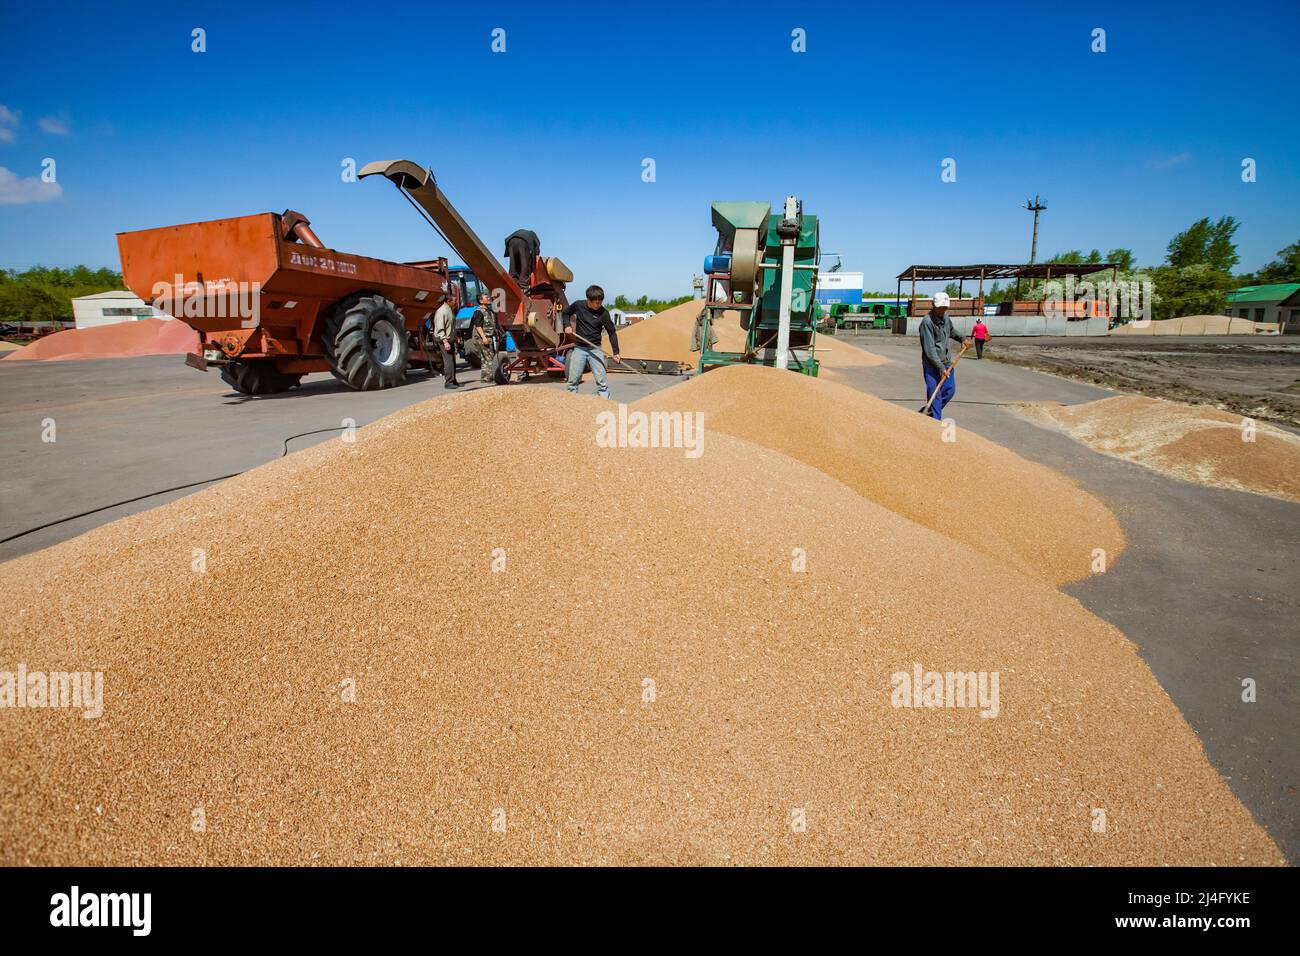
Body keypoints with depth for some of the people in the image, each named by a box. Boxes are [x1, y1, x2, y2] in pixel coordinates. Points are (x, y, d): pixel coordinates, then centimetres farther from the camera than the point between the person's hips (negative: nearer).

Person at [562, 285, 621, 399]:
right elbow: (566, 313, 17)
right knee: (573, 380, 4)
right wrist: (567, 325, -2)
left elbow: (612, 333, -4)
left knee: (601, 380, -6)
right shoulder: (578, 306, -3)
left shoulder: (603, 313, -8)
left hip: (595, 349, -2)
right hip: (579, 348, 2)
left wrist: (616, 353, -10)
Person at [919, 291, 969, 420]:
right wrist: (940, 367, -24)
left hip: (946, 361, 8)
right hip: (931, 364, -8)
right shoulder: (927, 322, -18)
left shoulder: (946, 316, 6)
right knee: (934, 394, -5)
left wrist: (962, 339, 12)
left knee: (950, 390, 12)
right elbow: (929, 349, -22)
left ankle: (932, 410, 30)